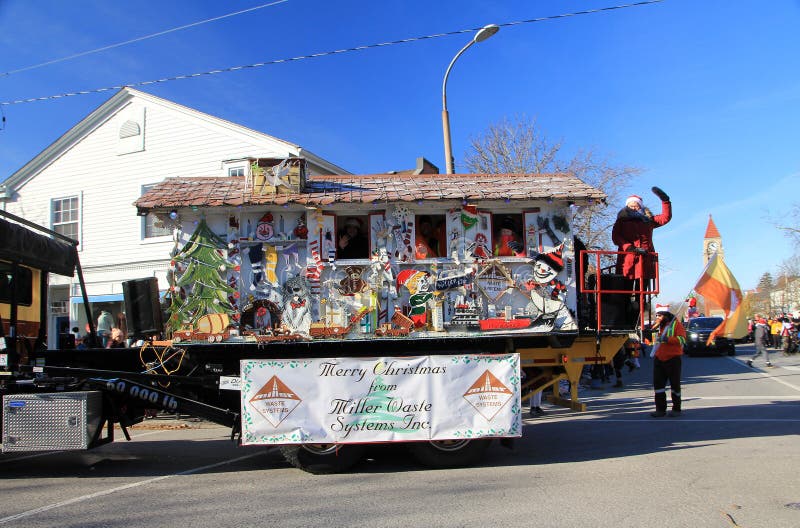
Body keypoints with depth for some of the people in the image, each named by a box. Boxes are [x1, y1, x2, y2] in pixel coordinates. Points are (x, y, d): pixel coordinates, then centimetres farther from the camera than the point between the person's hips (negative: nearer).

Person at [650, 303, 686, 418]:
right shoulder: (659, 325, 14)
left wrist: (668, 339, -27)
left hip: (673, 359, -6)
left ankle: (676, 409, 17)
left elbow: (682, 339, -19)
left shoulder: (676, 324, -7)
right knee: (658, 384, 2)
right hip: (659, 359, 6)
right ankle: (660, 409, 8)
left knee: (675, 384, 5)